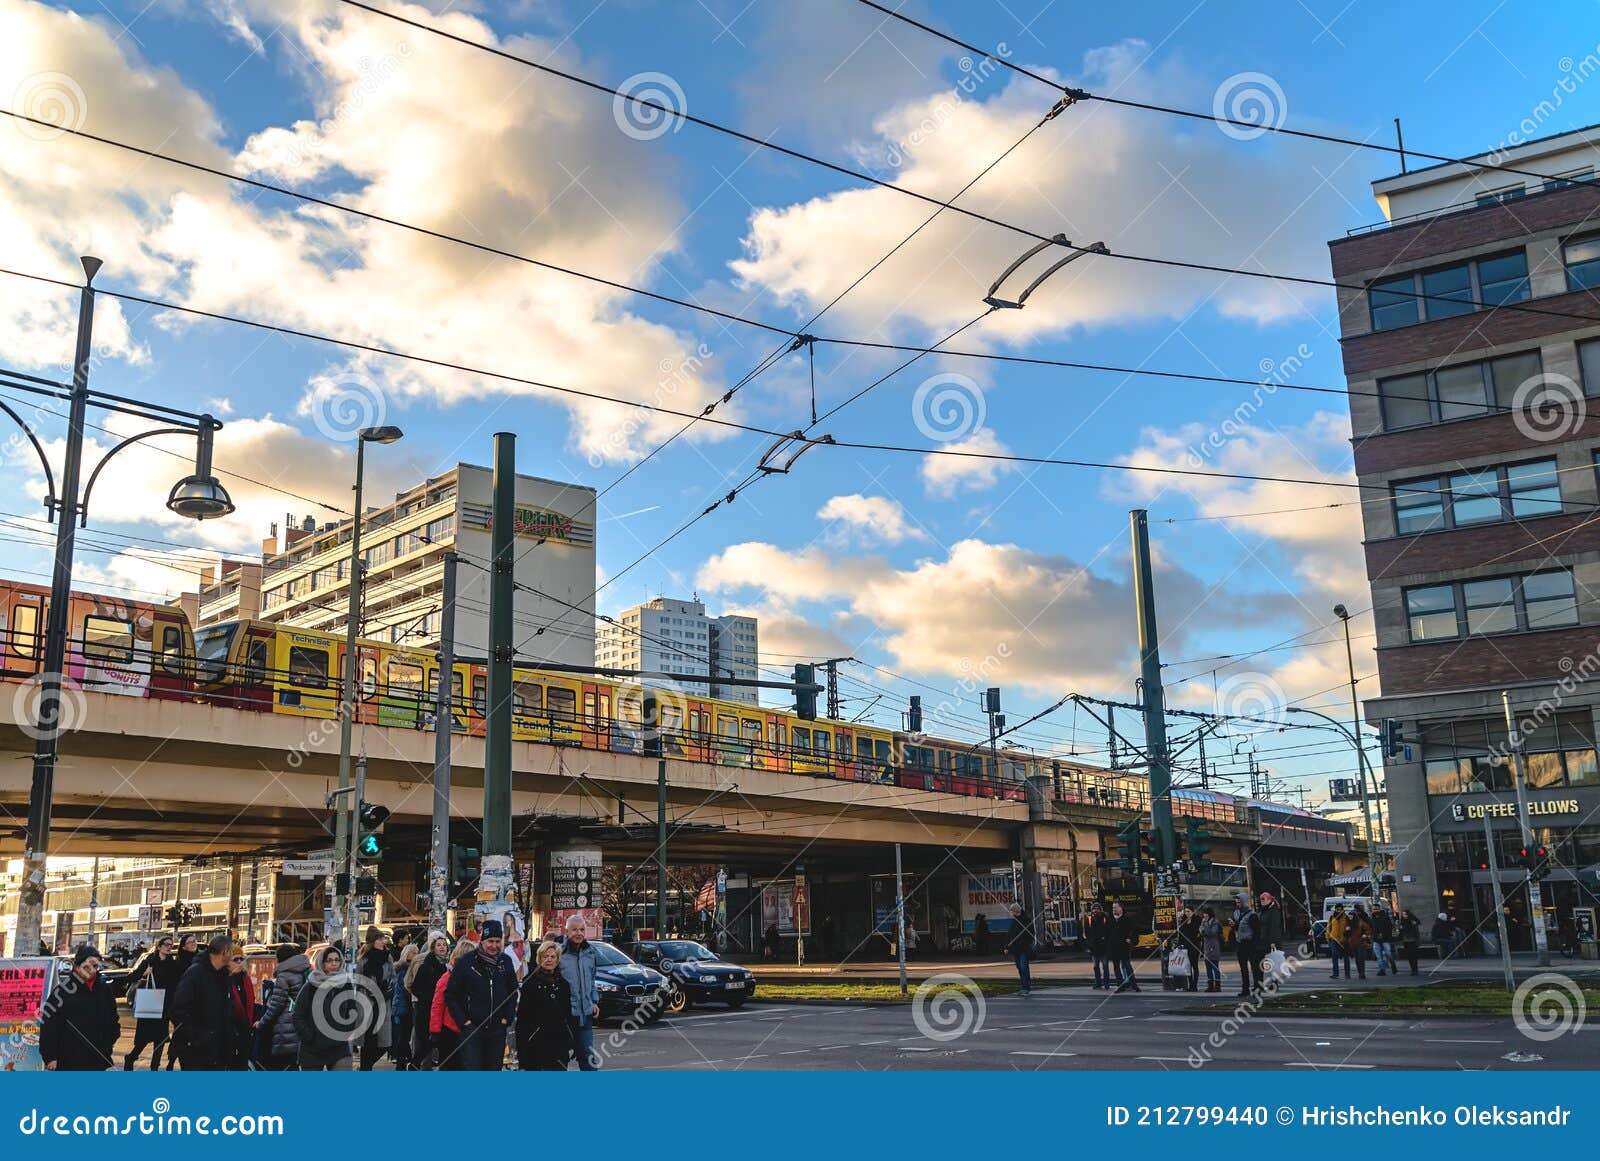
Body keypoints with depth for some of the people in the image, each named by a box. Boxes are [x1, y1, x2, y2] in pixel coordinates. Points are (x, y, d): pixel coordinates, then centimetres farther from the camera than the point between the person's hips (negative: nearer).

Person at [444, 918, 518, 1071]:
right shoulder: (465, 962, -6)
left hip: (498, 1029, 4)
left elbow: (513, 992, 15)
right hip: (472, 1028, -3)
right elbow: (450, 995, -2)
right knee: (472, 1070, -7)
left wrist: (507, 1018, 5)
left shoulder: (506, 961, 4)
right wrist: (464, 1021, -7)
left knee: (494, 1069, 10)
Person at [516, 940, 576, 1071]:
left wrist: (570, 1044, 12)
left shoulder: (563, 984, 12)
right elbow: (521, 1017, -5)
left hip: (559, 1041, 4)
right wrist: (521, 1045, -12)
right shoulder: (530, 983, -1)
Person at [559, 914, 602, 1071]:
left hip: (585, 1015, 4)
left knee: (588, 1058, 5)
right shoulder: (559, 953, -10)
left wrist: (594, 1002, 12)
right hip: (564, 1014, -4)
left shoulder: (591, 953, 8)